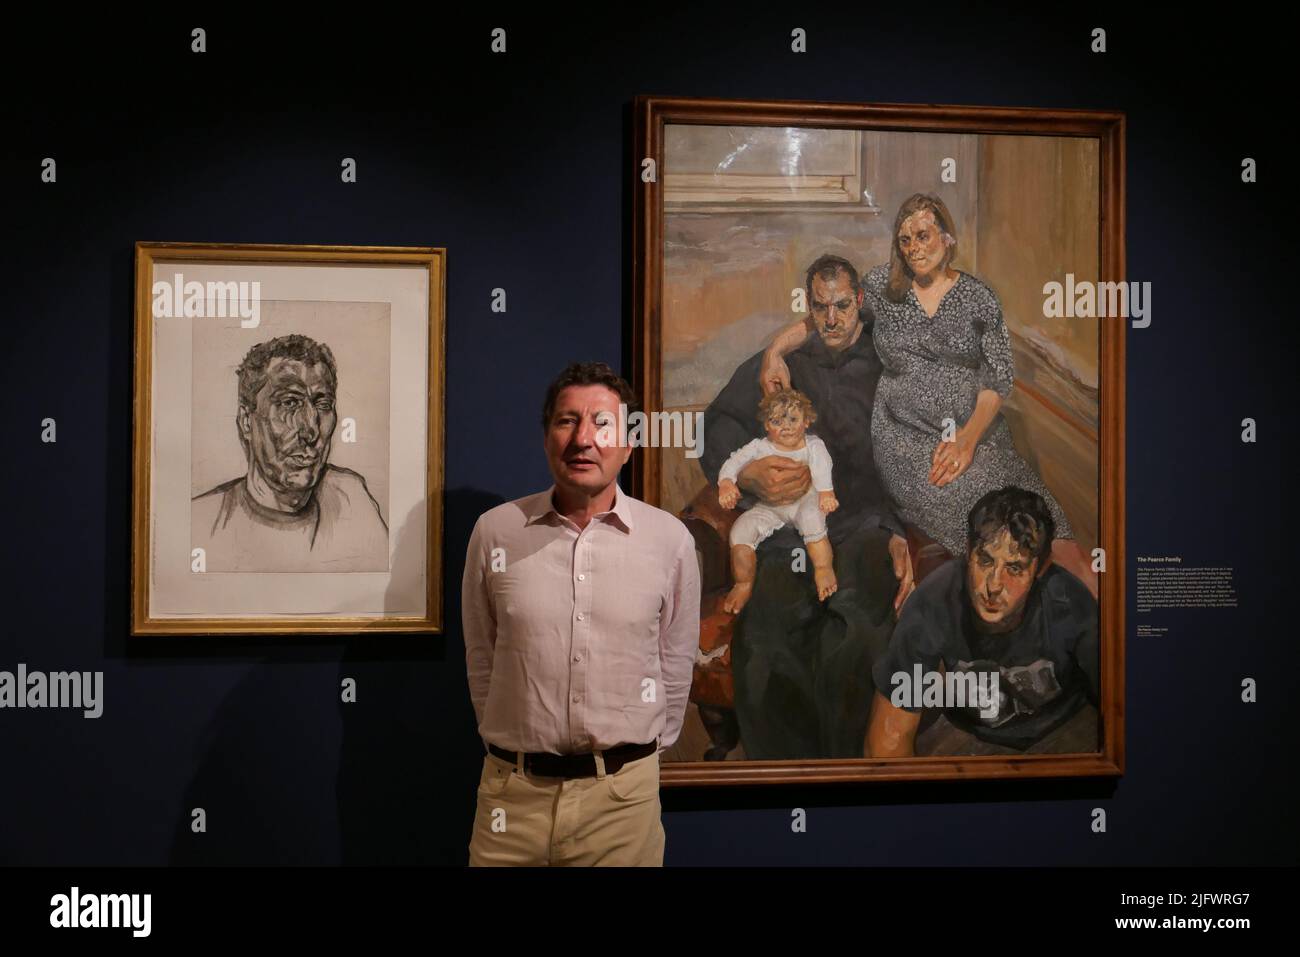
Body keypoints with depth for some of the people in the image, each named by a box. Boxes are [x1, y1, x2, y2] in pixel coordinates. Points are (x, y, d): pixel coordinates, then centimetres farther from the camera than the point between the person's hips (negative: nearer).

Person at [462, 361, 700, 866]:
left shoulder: (670, 539, -3)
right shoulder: (494, 531, -3)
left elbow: (676, 663, 6)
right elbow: (482, 657, 7)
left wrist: (641, 753, 11)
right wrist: (509, 745, 11)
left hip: (623, 792, 0)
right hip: (513, 791, 0)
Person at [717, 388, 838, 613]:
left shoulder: (813, 445, 0)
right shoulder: (760, 447, 2)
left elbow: (822, 468, -17)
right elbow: (735, 461, -8)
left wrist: (826, 493, -38)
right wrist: (726, 483, -30)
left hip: (804, 499, -2)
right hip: (770, 507, 2)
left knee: (811, 516, -37)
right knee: (741, 529, -19)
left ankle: (823, 567, -17)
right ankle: (743, 584, -2)